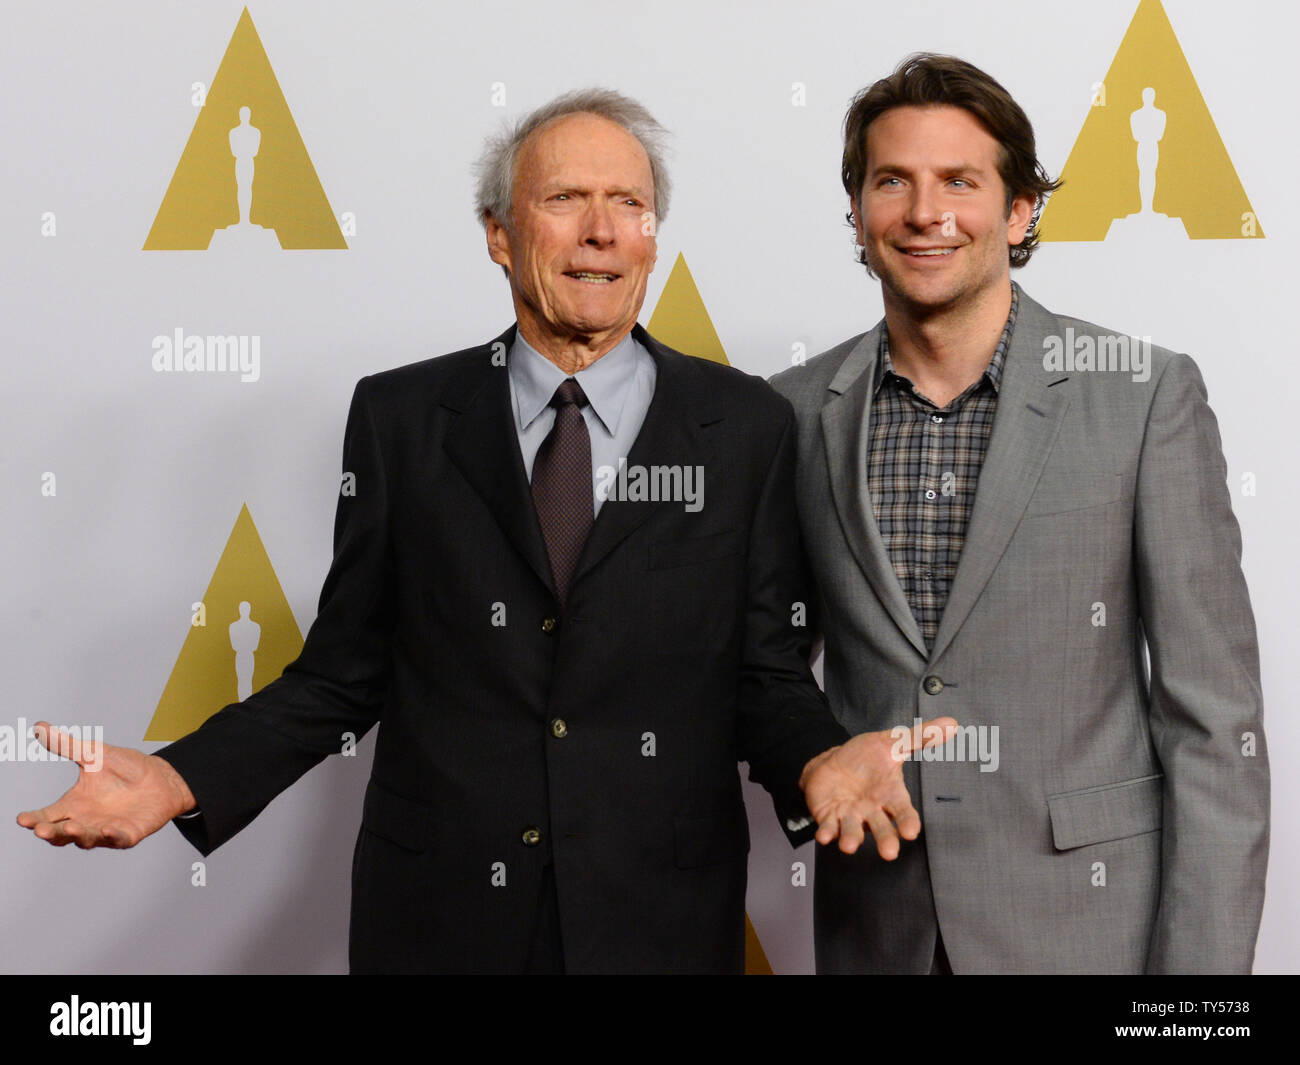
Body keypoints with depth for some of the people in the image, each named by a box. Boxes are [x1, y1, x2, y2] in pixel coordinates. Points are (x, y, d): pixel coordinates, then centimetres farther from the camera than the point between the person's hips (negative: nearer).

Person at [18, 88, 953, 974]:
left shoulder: (748, 426, -1)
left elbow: (766, 674, 1)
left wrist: (818, 761, -20)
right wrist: (181, 779, -12)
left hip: (658, 920, 0)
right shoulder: (399, 417, 0)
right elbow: (346, 669, 2)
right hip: (437, 918, 1)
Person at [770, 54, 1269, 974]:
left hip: (1085, 920, -2)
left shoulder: (1147, 393, -7)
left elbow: (1214, 719, -8)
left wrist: (1204, 959, -12)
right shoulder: (799, 411, 1)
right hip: (874, 924, 3)